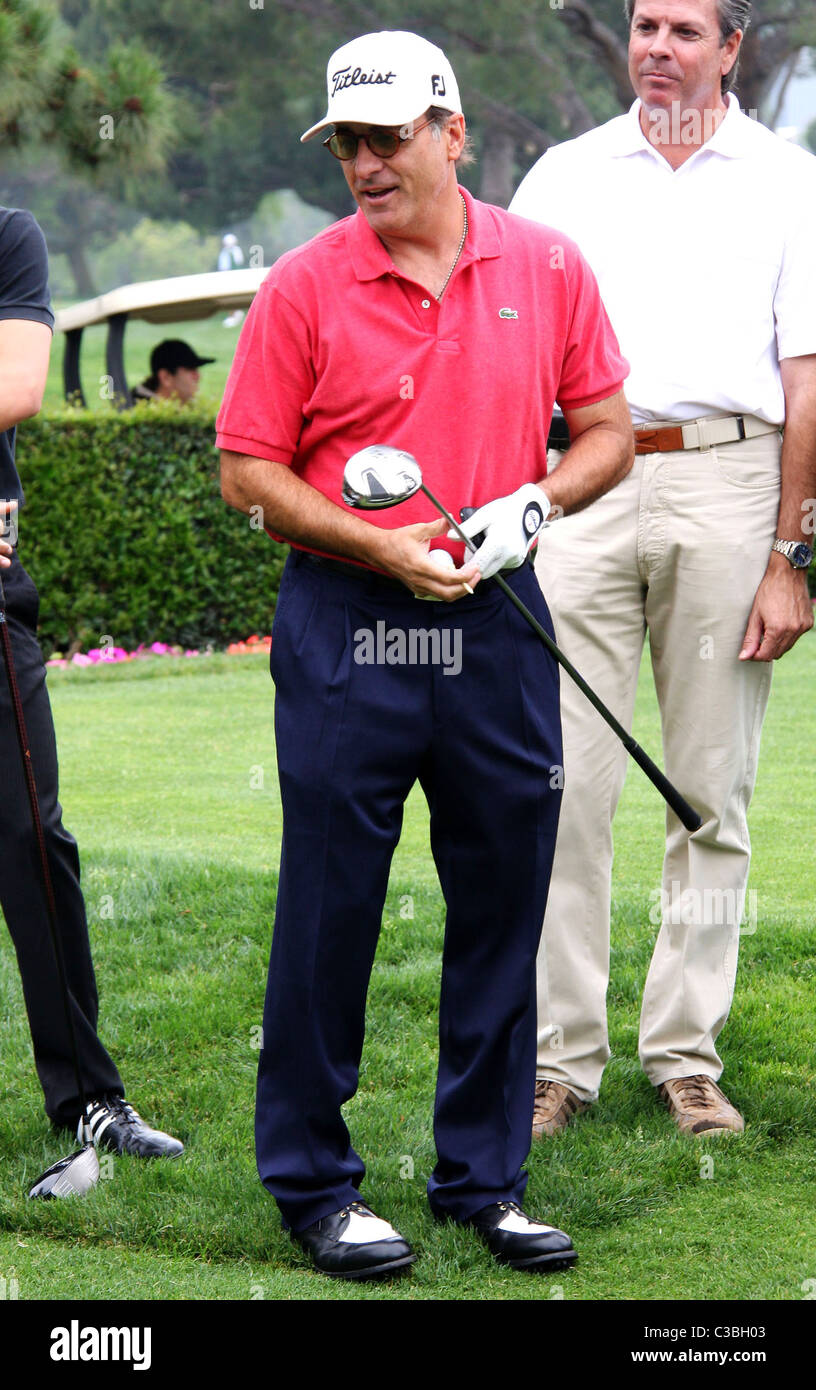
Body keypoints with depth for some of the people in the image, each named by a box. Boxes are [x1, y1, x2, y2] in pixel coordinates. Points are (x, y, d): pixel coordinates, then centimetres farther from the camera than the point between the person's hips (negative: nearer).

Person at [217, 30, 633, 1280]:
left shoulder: (547, 269, 5)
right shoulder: (303, 286, -2)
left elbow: (607, 430, 11)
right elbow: (248, 472, -1)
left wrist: (536, 501, -8)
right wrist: (382, 547, -13)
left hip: (499, 627, 3)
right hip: (345, 633, -2)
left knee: (501, 912, 7)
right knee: (329, 911, 1)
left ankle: (485, 1177, 19)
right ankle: (312, 1182, 14)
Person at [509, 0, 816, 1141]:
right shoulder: (568, 174, 14)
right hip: (584, 484, 1)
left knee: (712, 793, 3)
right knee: (563, 785, -4)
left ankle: (686, 1056, 11)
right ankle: (559, 1058, 2)